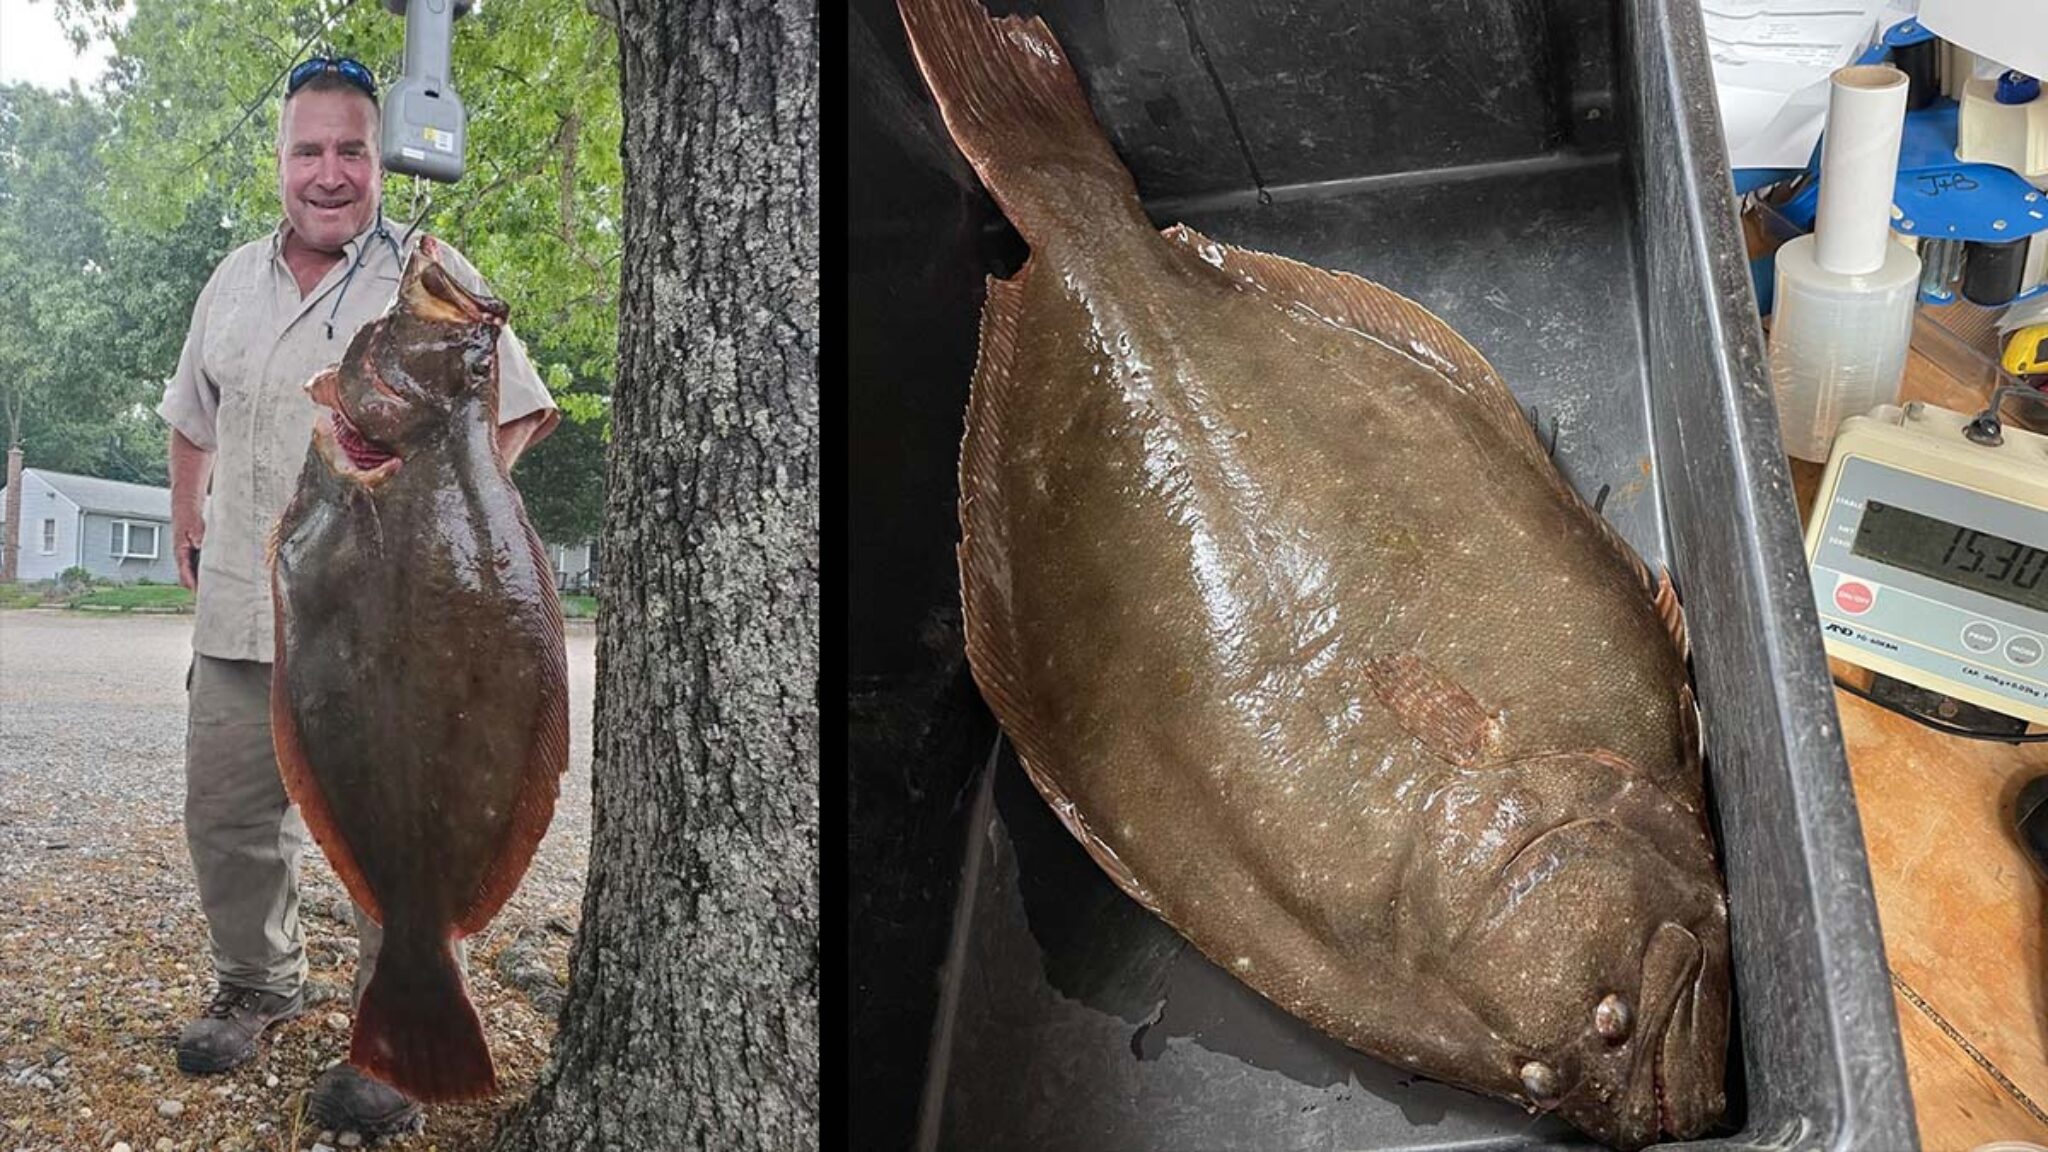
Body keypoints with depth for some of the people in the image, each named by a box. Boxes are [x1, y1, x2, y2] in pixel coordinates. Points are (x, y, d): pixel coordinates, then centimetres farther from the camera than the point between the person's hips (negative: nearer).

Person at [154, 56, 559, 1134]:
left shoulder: (431, 276, -1)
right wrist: (186, 520, 23)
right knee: (226, 817, 14)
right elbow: (192, 415, 27)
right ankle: (257, 985, 37)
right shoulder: (234, 278, 14)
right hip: (241, 613, 5)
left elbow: (515, 409, 0)